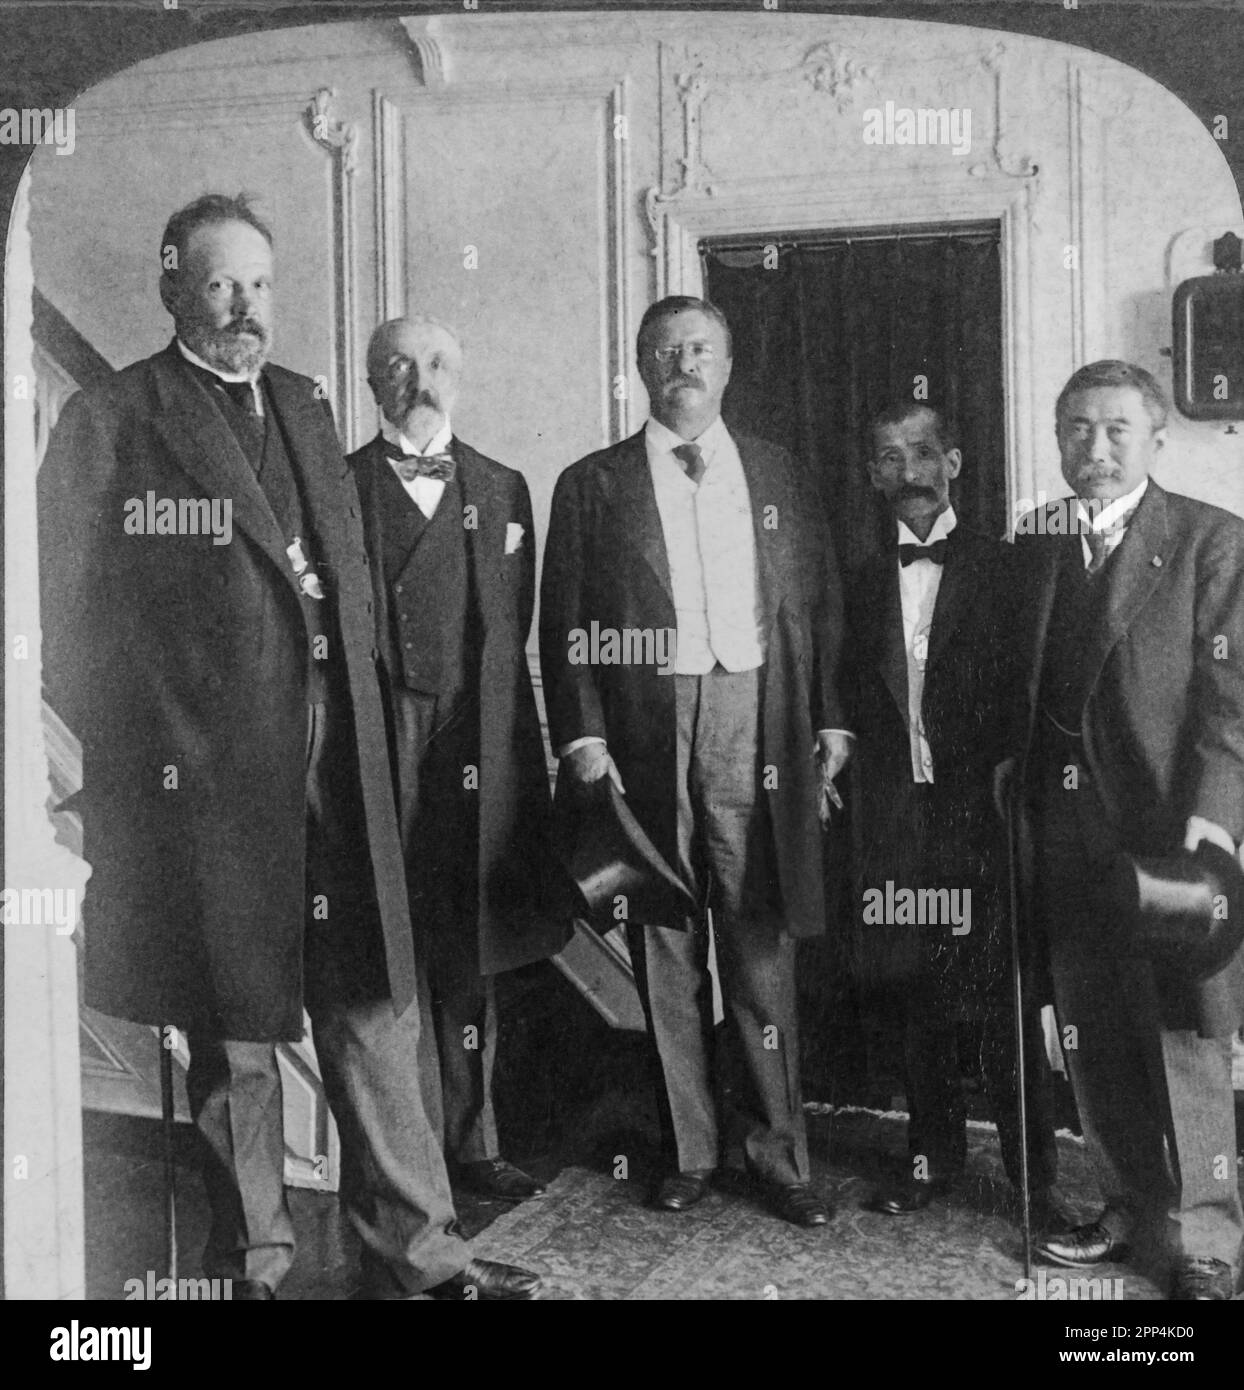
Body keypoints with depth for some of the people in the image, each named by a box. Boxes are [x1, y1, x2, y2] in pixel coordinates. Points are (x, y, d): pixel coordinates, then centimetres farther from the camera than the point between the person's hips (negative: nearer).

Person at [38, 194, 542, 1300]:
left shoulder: (305, 407, 15)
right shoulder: (108, 423, -3)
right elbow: (66, 612, -4)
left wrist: (359, 727, 11)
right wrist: (104, 774, -8)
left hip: (338, 764, 5)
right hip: (207, 773, -5)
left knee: (374, 1007, 10)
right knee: (233, 1031, 8)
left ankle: (412, 1246, 23)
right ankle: (251, 1261, 26)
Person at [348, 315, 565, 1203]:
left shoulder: (501, 489, 15)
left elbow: (512, 628, 11)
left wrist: (502, 743, 4)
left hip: (475, 746, 3)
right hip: (378, 742, -2)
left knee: (470, 955, 8)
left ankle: (472, 1143, 19)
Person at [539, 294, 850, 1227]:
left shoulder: (780, 477, 13)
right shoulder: (592, 485, 8)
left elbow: (821, 609, 12)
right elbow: (564, 626, 3)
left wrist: (830, 721, 4)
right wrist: (582, 735, -7)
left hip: (759, 723, 1)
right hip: (644, 730, 0)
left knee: (762, 942, 3)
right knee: (665, 948, 6)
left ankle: (780, 1152, 15)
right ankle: (688, 1150, 19)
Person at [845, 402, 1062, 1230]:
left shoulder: (1004, 568, 3)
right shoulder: (865, 582, 13)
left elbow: (1029, 690, -1)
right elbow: (857, 703, 11)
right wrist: (859, 791, 3)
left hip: (981, 808, -3)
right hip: (894, 813, 4)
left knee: (1003, 997, -1)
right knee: (915, 997, 10)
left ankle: (1033, 1170, 12)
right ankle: (935, 1155, 24)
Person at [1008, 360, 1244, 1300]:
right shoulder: (1034, 543, 13)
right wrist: (1014, 770, 2)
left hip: (1166, 823, -5)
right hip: (1063, 824, 5)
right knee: (1093, 1036, 13)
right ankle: (1134, 1205, 29)